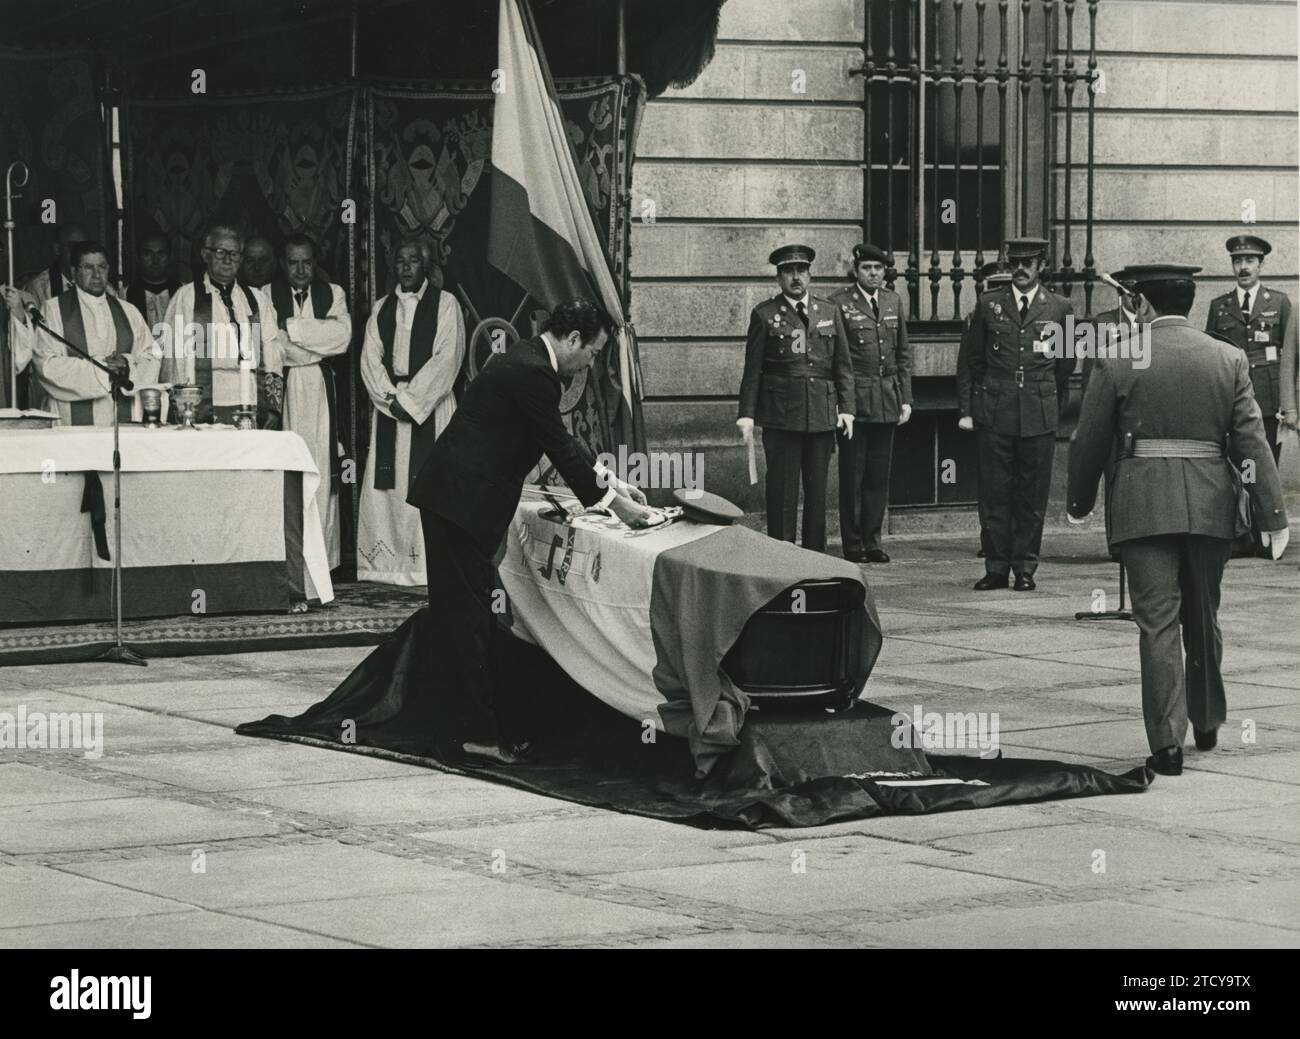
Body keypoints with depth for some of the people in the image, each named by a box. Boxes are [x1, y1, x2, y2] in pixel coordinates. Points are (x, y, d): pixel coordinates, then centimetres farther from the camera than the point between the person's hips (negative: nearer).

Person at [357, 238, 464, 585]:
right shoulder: (382, 308, 15)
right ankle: (386, 561, 1)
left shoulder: (445, 304, 3)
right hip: (389, 404, 4)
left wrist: (410, 398, -13)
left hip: (430, 405, -4)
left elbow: (447, 358, -7)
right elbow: (370, 359, 6)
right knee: (387, 481, -1)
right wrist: (391, 397, -9)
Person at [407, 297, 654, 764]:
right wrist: (612, 502, -5)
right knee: (465, 613, -6)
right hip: (460, 500, -10)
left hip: (456, 496, 10)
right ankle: (472, 731, -3)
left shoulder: (528, 363, 14)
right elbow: (560, 448, -15)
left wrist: (610, 482, 21)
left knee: (465, 611, 13)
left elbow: (562, 442, 22)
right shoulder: (531, 373, -18)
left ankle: (466, 722, 19)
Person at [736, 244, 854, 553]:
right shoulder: (765, 315, 4)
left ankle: (815, 553, 12)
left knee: (817, 489, 6)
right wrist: (747, 414, -5)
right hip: (780, 415, -3)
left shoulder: (829, 312, 12)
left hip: (822, 415, 3)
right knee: (782, 487, -3)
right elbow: (752, 370, 2)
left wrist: (846, 408, 2)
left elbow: (843, 365, 12)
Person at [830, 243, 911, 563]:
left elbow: (903, 354, 15)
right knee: (852, 476, -1)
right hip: (854, 401, -5)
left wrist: (906, 399, 10)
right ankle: (853, 545, 5)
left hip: (887, 401, 5)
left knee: (879, 476, 7)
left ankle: (872, 541, 14)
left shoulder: (893, 302, 12)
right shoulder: (839, 304, -4)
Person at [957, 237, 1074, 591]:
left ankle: (1025, 568, 9)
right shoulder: (988, 305, 8)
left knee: (1032, 496, 2)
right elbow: (972, 360, 11)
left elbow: (1065, 366, 14)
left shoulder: (1060, 309, 7)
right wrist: (968, 408, 8)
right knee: (995, 494, 1)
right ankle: (997, 568, 7)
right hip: (995, 415, 0)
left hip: (1039, 417, 0)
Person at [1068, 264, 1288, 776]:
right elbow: (1252, 441, 0)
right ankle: (1206, 722, 33)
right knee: (1203, 619, 19)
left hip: (1145, 507, -3)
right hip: (1211, 506, 3)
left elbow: (1089, 441, 2)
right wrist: (1273, 515, 0)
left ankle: (1167, 741, -7)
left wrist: (1079, 502, 17)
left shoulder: (1115, 362, -3)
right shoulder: (1228, 359, 3)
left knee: (1158, 623, -3)